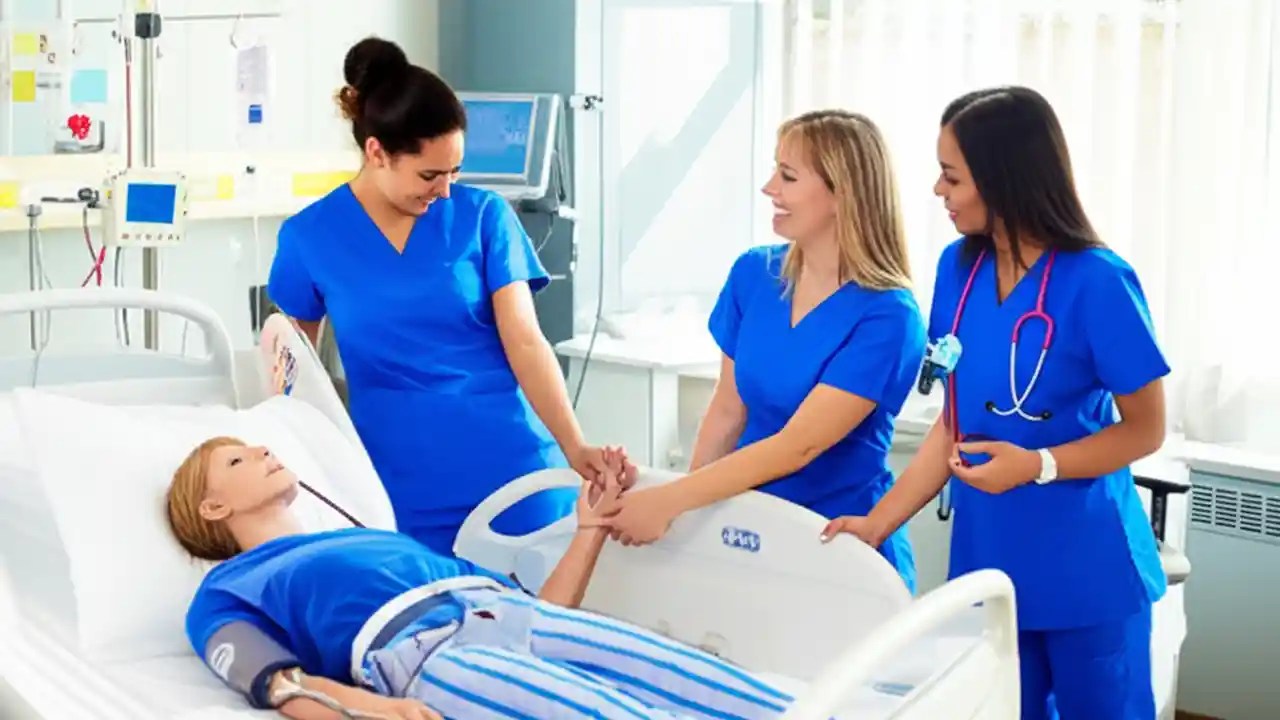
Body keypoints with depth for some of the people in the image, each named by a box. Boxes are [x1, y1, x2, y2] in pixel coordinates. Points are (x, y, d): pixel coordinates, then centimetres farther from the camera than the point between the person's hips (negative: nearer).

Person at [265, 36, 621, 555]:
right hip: (402, 490, 0)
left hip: (512, 470, 0)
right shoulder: (310, 237, 0)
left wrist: (574, 447, -17)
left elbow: (525, 343, -7)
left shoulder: (483, 216, -1)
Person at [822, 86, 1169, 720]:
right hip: (986, 559, 5)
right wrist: (877, 524, 0)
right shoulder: (958, 269, 1)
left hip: (1086, 571, -5)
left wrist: (1037, 465, -22)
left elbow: (1146, 430, -9)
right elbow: (954, 422, 6)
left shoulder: (1097, 281, -17)